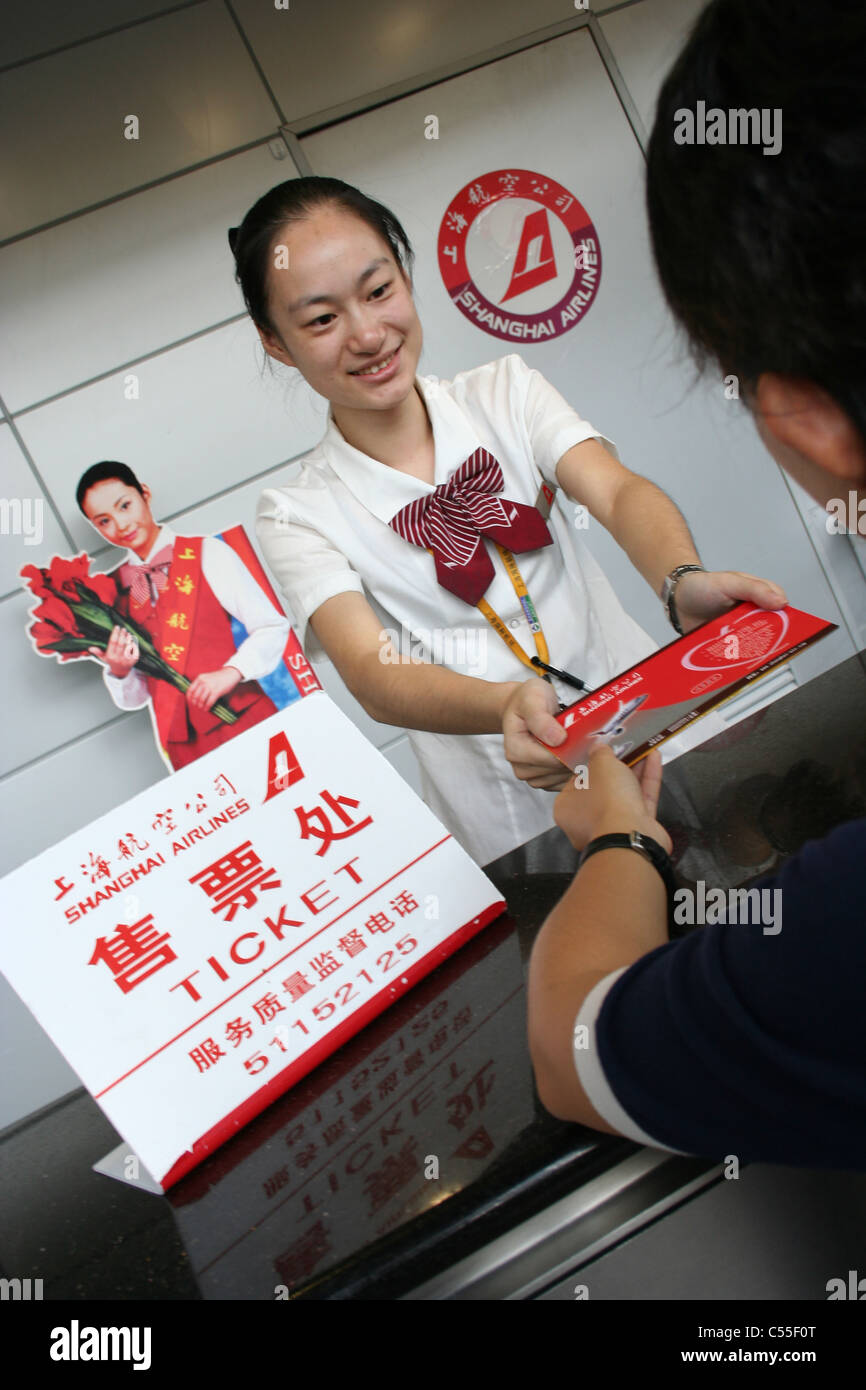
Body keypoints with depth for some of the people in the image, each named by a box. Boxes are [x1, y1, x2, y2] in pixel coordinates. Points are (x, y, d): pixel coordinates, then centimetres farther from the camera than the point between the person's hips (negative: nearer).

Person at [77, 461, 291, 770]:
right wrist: (118, 671, -8)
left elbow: (272, 627, -3)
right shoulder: (112, 590, 9)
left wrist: (230, 673, -17)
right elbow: (133, 699, 13)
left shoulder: (206, 553, 2)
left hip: (245, 718, -2)